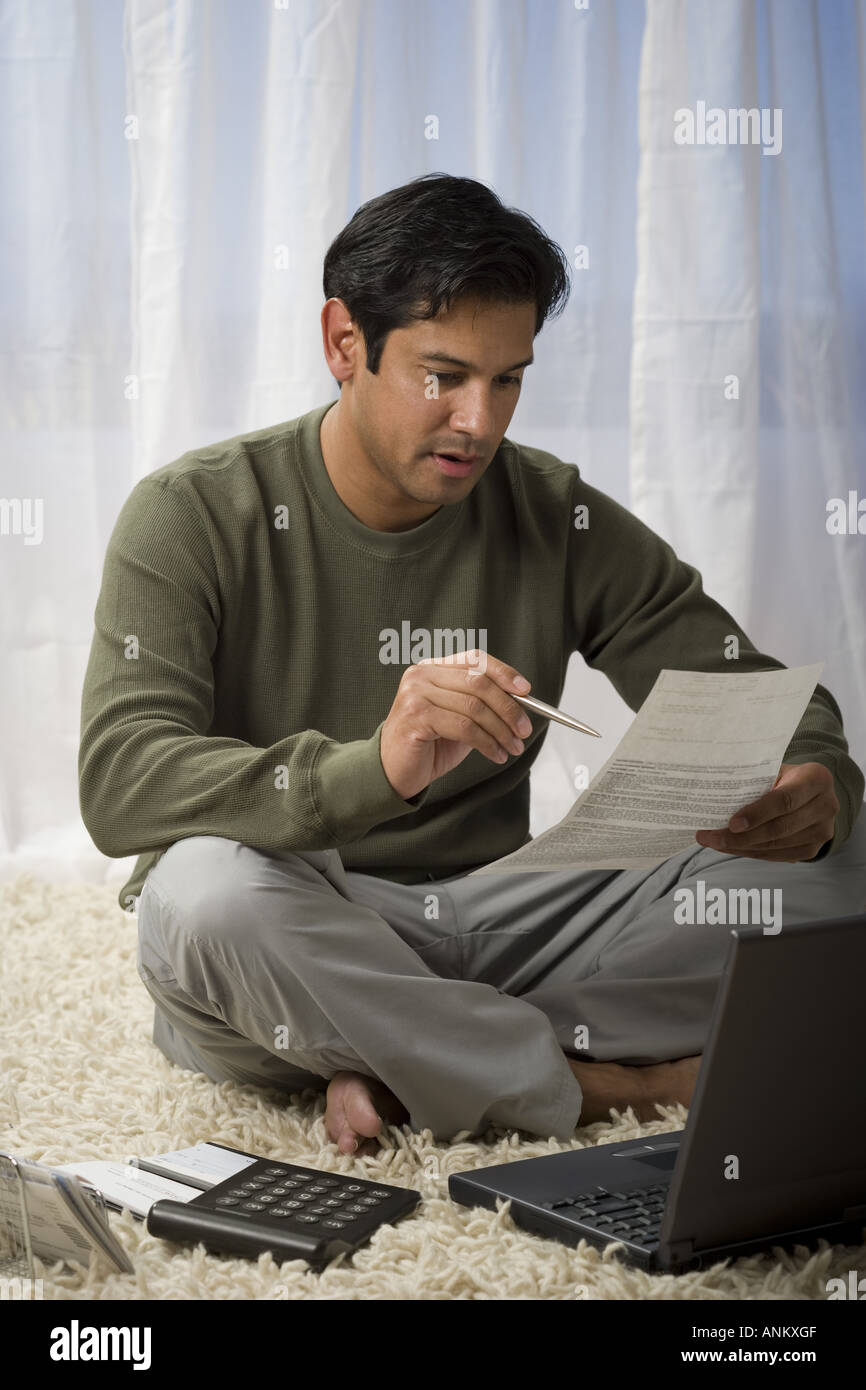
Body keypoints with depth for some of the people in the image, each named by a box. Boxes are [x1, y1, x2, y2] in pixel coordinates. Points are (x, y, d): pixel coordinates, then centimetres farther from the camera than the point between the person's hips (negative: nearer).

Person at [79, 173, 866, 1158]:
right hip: (295, 949, -3)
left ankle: (397, 1068, -20)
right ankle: (603, 1085, -19)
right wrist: (374, 769, -40)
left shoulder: (560, 520, 3)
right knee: (206, 891, -39)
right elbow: (119, 785, -22)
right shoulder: (195, 515, -8)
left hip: (496, 926, 4)